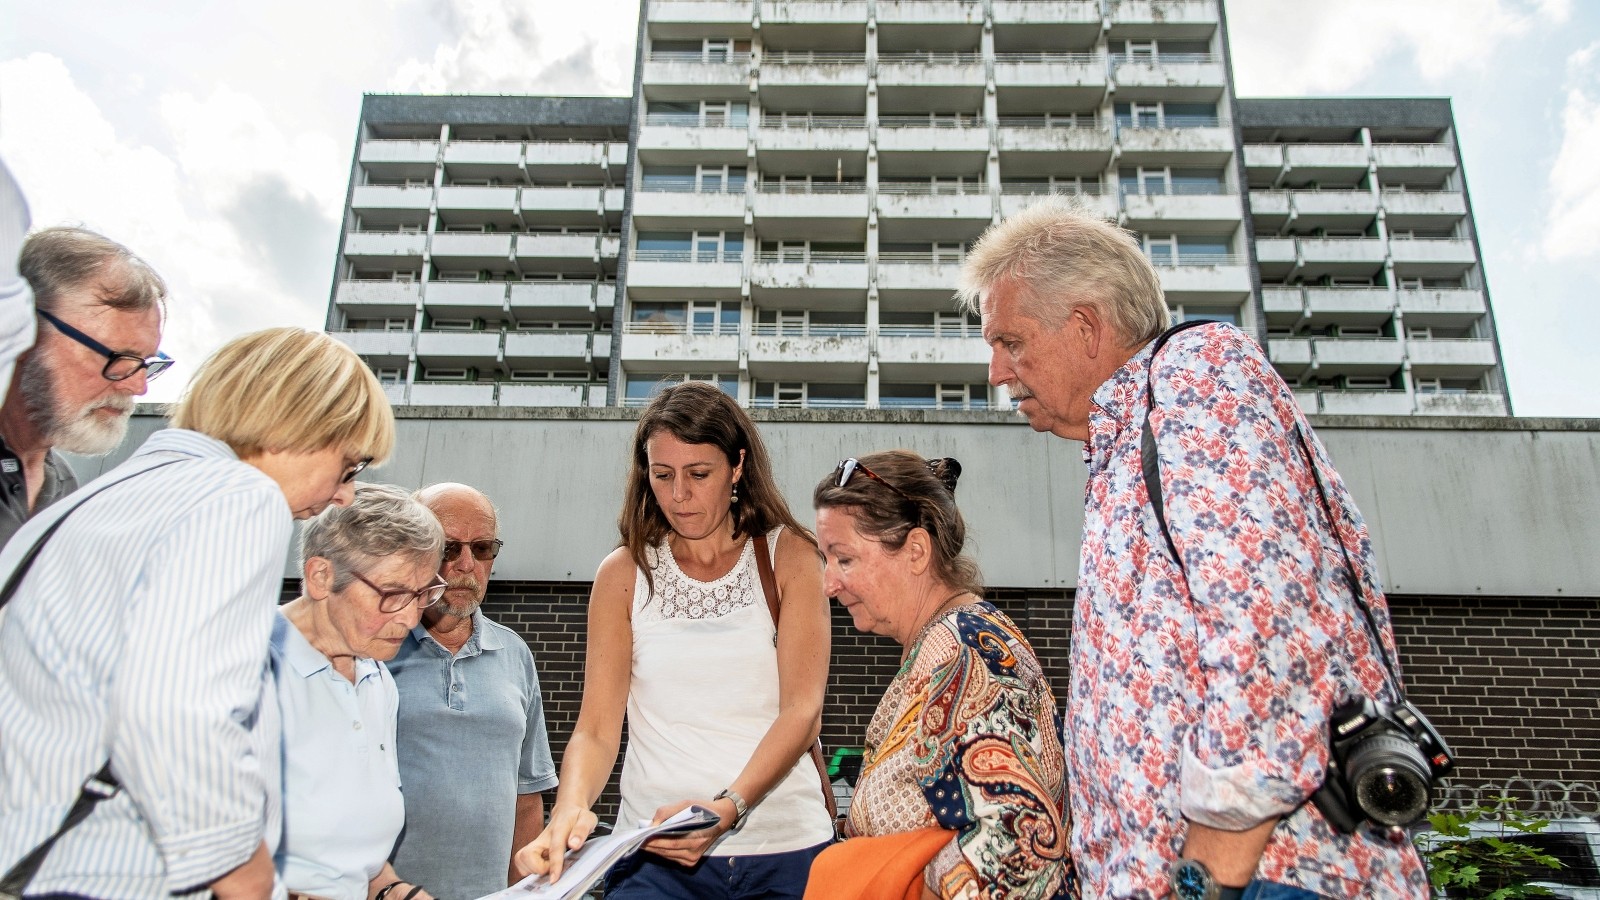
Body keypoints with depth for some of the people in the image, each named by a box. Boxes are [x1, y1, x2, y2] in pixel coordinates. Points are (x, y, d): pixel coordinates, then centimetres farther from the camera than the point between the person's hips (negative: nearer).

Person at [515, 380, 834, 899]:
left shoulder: (788, 556, -2)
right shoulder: (624, 573, 2)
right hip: (654, 854, 1)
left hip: (786, 852, 0)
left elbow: (802, 711, -11)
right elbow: (596, 725, -4)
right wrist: (571, 808, -24)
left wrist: (728, 808, -25)